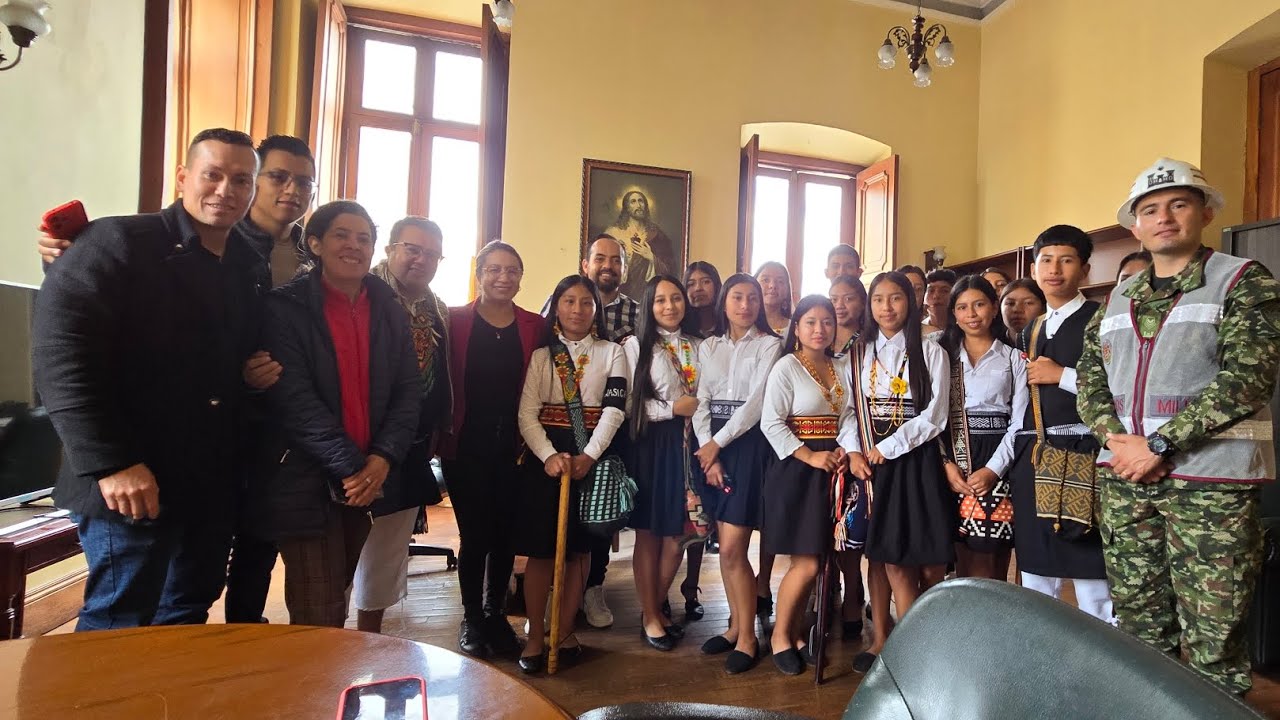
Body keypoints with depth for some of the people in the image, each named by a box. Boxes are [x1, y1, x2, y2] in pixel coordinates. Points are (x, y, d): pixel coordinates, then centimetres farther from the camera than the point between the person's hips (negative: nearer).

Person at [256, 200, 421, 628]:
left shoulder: (389, 310, 8)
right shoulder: (285, 307, -5)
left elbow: (409, 390, 4)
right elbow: (295, 400, -13)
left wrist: (382, 458, -10)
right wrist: (350, 467, -17)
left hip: (369, 479, 4)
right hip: (307, 482, -4)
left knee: (335, 602, 17)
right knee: (318, 618, -1)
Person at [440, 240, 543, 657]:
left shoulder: (534, 327, 3)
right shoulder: (455, 321, -3)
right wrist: (442, 433, -8)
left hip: (513, 447, 2)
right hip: (466, 447, -2)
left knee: (505, 533, 10)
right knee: (475, 535, 4)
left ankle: (496, 613, 31)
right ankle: (471, 619, 26)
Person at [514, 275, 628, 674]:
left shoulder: (612, 352, 6)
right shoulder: (540, 355, 5)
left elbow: (614, 409, -5)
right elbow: (527, 414, -4)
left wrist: (588, 455, -17)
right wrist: (549, 455, -19)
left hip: (593, 457, 1)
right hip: (545, 457, 0)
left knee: (578, 549, 8)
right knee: (541, 549, 3)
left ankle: (565, 630, 21)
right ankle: (535, 635, 14)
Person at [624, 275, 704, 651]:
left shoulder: (699, 345, 10)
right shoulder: (636, 345, -2)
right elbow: (627, 402, -9)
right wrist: (673, 408, -11)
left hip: (690, 444, 4)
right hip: (651, 444, -3)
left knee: (679, 532, 8)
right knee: (649, 533, 6)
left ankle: (658, 604, 30)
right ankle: (650, 616, 21)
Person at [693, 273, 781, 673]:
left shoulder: (769, 345, 1)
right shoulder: (708, 347, 13)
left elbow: (758, 401, -9)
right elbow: (701, 403, 7)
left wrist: (718, 443, -11)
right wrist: (708, 453, -5)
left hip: (750, 443, -4)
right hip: (711, 446, 4)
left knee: (733, 547, -7)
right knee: (726, 545, 8)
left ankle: (747, 638, 8)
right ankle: (735, 626, 22)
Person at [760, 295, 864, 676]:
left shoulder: (843, 367, 12)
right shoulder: (786, 366, -5)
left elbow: (849, 416, 7)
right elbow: (771, 422, -12)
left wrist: (849, 451, -12)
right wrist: (811, 457, -15)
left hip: (832, 468, 6)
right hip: (795, 471, -5)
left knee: (810, 562, 8)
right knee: (807, 564, -5)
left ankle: (796, 633, 27)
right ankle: (780, 635, 17)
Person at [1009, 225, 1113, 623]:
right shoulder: (1030, 331, 19)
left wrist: (1062, 375, -11)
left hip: (1082, 455, -6)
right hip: (1031, 459, 7)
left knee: (1093, 582, -3)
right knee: (1035, 583, 14)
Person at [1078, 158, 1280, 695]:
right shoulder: (1117, 299, 14)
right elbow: (1090, 380, 11)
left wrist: (1158, 445, -17)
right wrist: (1116, 438, -7)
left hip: (1211, 481, -4)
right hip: (1125, 478, 5)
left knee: (1213, 636, 1)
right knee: (1139, 623, 13)